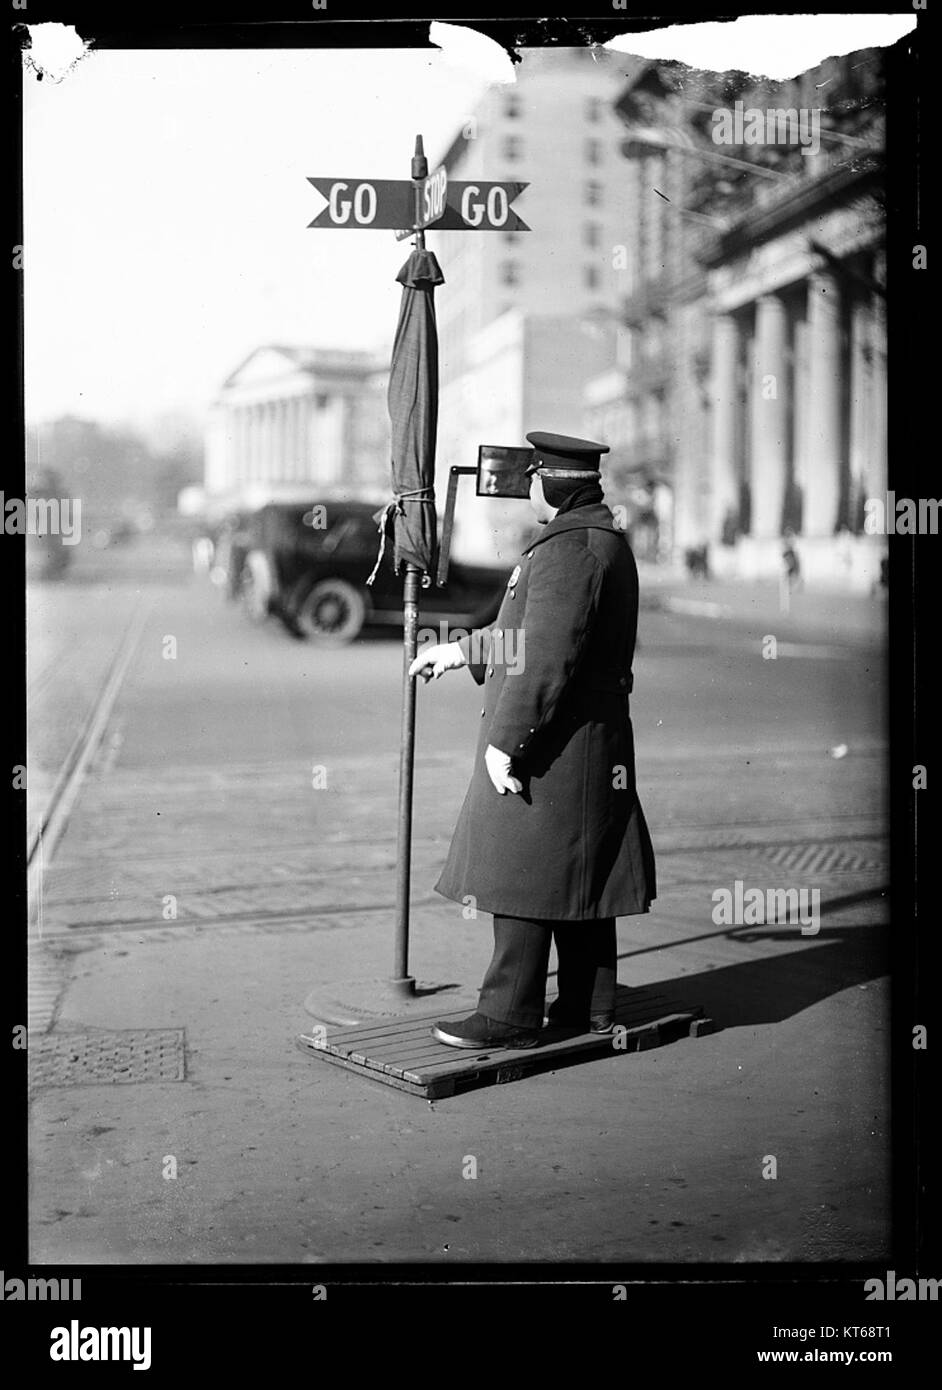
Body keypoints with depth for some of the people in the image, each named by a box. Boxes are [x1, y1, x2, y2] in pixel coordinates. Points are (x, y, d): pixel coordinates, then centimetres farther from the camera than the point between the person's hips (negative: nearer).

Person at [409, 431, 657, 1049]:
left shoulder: (568, 550, -18)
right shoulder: (609, 543, 15)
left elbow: (546, 657, -24)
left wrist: (505, 741, -21)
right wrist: (460, 652, 26)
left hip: (550, 743, -10)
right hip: (595, 743, 10)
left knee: (522, 875, -3)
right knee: (580, 874, 15)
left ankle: (512, 1016, 3)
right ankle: (590, 1006, 23)